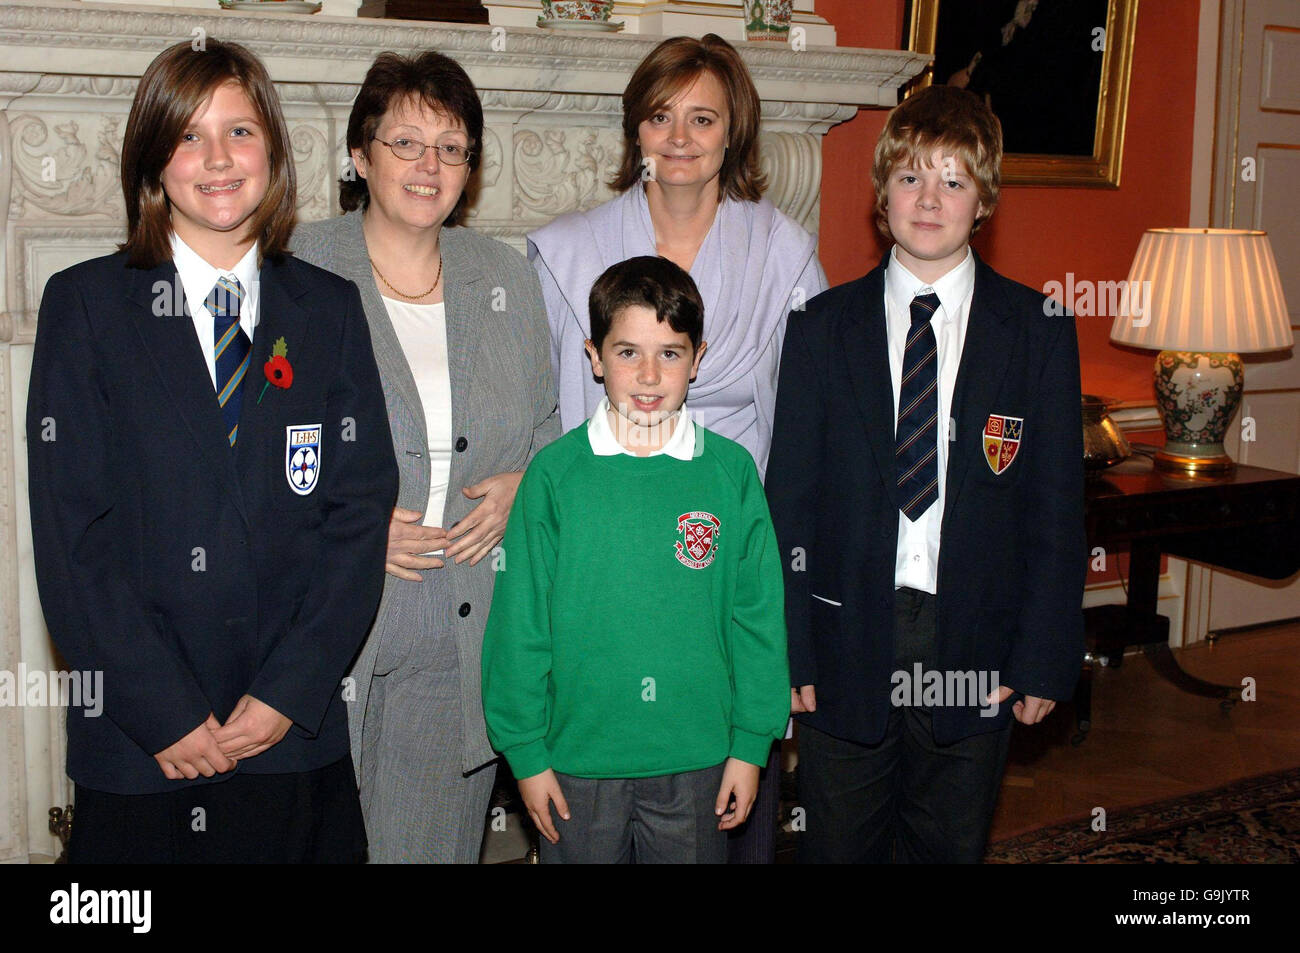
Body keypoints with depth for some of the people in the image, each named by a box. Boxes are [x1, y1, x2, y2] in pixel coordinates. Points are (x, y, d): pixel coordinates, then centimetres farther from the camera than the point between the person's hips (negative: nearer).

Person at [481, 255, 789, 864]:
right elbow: (519, 621, -2)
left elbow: (757, 616, 2)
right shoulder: (554, 473, -6)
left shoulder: (731, 471, -3)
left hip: (696, 760, 1)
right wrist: (525, 751, -2)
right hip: (578, 755, -1)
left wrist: (751, 743, 2)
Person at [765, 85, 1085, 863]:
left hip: (976, 648, 0)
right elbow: (790, 498, 0)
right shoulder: (824, 328, 1)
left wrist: (1044, 659, -4)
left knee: (952, 846, 15)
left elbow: (1057, 506, 0)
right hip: (847, 639, 0)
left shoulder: (1039, 330, 0)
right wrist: (790, 650, -5)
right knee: (837, 846, 11)